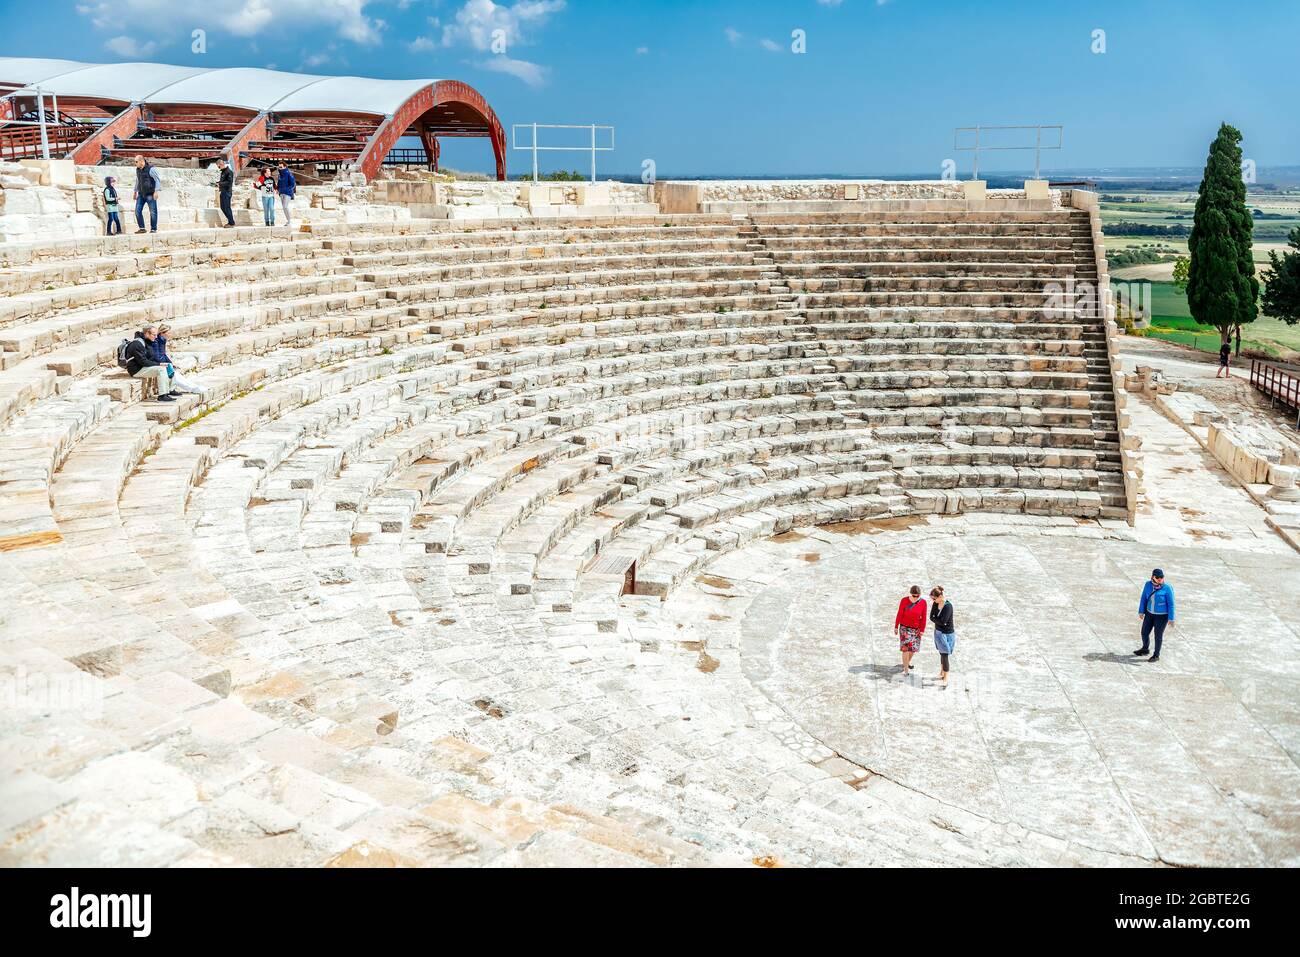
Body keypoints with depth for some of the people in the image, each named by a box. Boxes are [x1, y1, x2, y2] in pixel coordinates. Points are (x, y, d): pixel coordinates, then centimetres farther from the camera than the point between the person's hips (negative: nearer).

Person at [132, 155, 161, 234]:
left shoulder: (150, 169, -12)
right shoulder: (137, 169, 10)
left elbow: (158, 180, -14)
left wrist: (156, 191, -22)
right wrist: (135, 191, 25)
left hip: (150, 194, -7)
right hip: (141, 194, 7)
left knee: (153, 212, -4)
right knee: (137, 211, -2)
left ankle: (153, 229, 3)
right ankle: (141, 228, 3)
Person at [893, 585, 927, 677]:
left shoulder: (923, 602, -8)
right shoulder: (904, 600, -14)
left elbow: (923, 617, -1)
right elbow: (899, 614, -7)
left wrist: (922, 630, 0)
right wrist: (896, 627, -2)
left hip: (916, 629, 3)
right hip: (905, 628, -3)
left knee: (913, 648, 15)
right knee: (905, 649, -10)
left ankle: (908, 662, 44)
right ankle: (906, 670, -4)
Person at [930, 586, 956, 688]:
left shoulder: (948, 606, -25)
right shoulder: (935, 604, -3)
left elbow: (942, 621, -27)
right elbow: (931, 617, -2)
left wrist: (934, 619, -11)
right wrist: (938, 620, -17)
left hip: (947, 634, -6)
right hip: (938, 632, 6)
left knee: (944, 655, 0)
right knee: (942, 653, 19)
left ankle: (946, 679, 11)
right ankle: (942, 672, 35)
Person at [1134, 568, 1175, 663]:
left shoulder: (1167, 588, -20)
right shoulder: (1148, 585, -8)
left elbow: (1171, 604, -15)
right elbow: (1143, 598, 3)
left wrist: (1171, 618, -14)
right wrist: (1141, 611, 3)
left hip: (1162, 616, -5)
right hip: (1149, 613, 5)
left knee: (1158, 635, 7)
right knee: (1144, 632, 14)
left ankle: (1156, 655, 26)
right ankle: (1145, 649, 41)